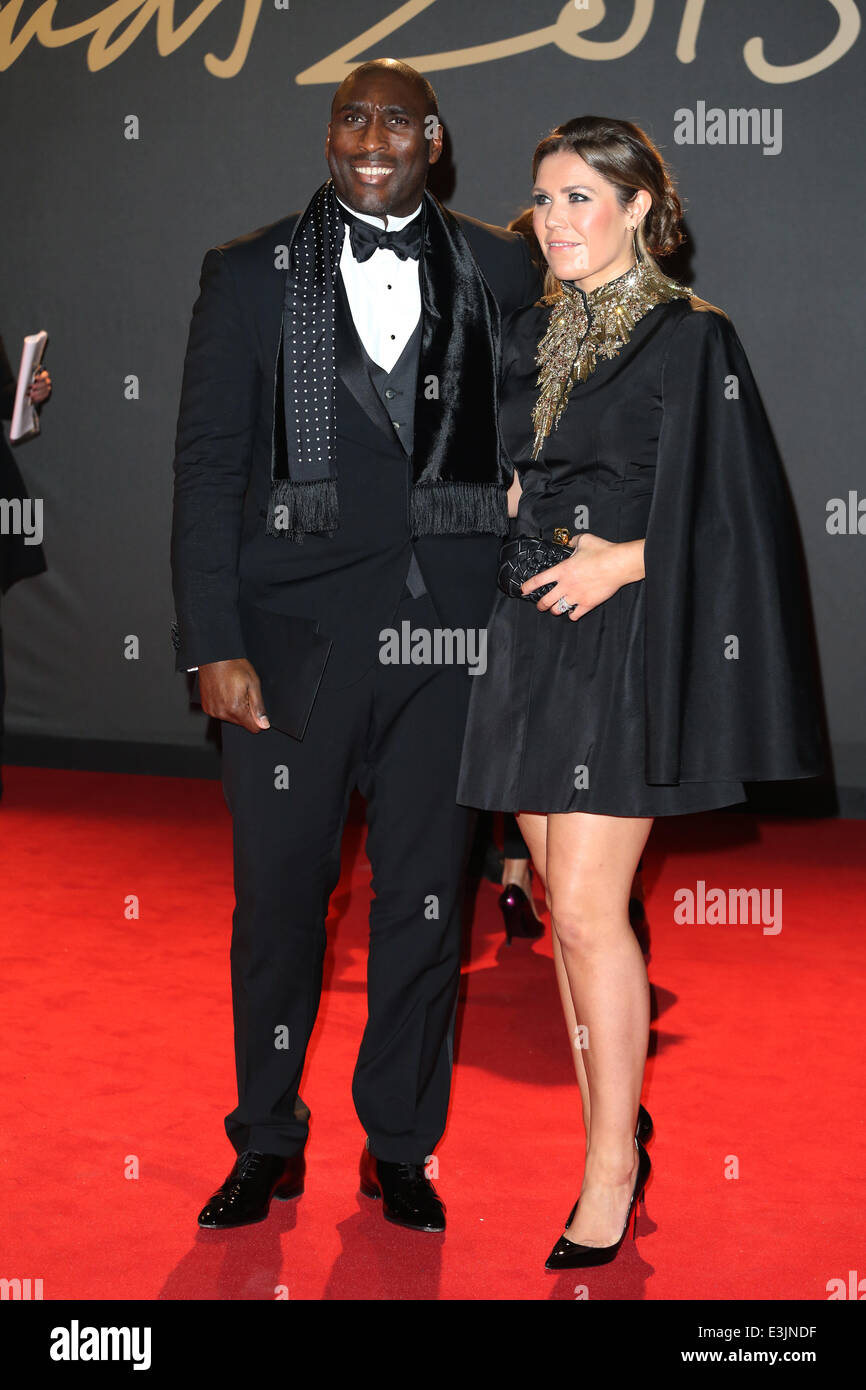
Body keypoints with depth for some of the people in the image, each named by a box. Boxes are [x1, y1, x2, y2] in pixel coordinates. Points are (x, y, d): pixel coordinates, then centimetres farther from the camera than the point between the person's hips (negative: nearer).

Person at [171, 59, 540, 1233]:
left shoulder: (501, 272, 8)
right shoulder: (251, 274, 5)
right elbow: (207, 463, 0)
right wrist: (212, 643, -8)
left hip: (451, 633, 1)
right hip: (295, 631, -1)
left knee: (425, 900, 9)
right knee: (278, 894, 7)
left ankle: (401, 1147, 26)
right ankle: (267, 1144, 27)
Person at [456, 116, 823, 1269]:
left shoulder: (691, 338, -5)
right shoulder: (529, 334, 14)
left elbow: (731, 509, -8)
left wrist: (623, 559, -16)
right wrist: (517, 509, 4)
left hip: (625, 642, -6)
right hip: (530, 636, 6)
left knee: (586, 909, -9)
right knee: (568, 903, 9)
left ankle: (613, 1167, 4)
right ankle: (607, 1126, 21)